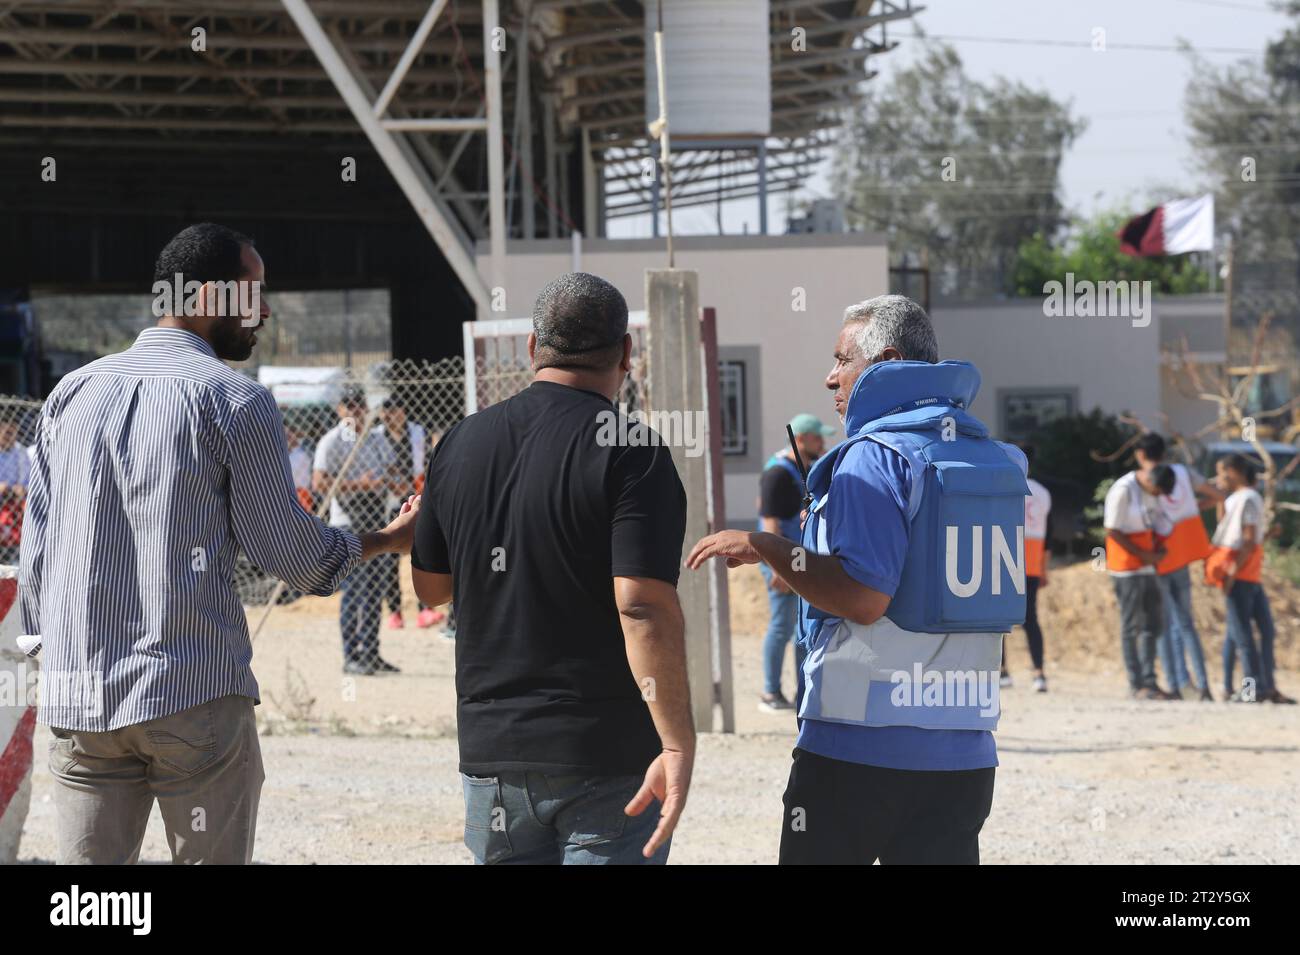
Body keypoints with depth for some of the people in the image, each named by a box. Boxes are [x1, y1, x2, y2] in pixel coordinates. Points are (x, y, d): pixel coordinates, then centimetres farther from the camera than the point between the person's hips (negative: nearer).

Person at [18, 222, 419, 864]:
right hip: (196, 694, -5)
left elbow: (35, 554, 12)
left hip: (78, 696, 5)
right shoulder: (234, 402, -4)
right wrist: (388, 540, 17)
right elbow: (289, 551, 1)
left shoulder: (71, 393, 11)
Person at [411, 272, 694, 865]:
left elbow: (430, 587, 16)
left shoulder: (461, 444, 6)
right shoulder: (629, 450, -11)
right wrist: (678, 744, -21)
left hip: (490, 750, 5)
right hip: (608, 751, -5)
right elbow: (643, 605, -21)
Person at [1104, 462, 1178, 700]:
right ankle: (1137, 685, -2)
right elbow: (1113, 531, -16)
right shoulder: (1123, 491, -16)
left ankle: (1149, 681, 12)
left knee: (1153, 624, 8)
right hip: (1127, 569, -9)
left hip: (1146, 568, 9)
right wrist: (1144, 554, -14)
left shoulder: (1149, 491, 9)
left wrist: (1159, 549, 3)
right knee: (1131, 627, -5)